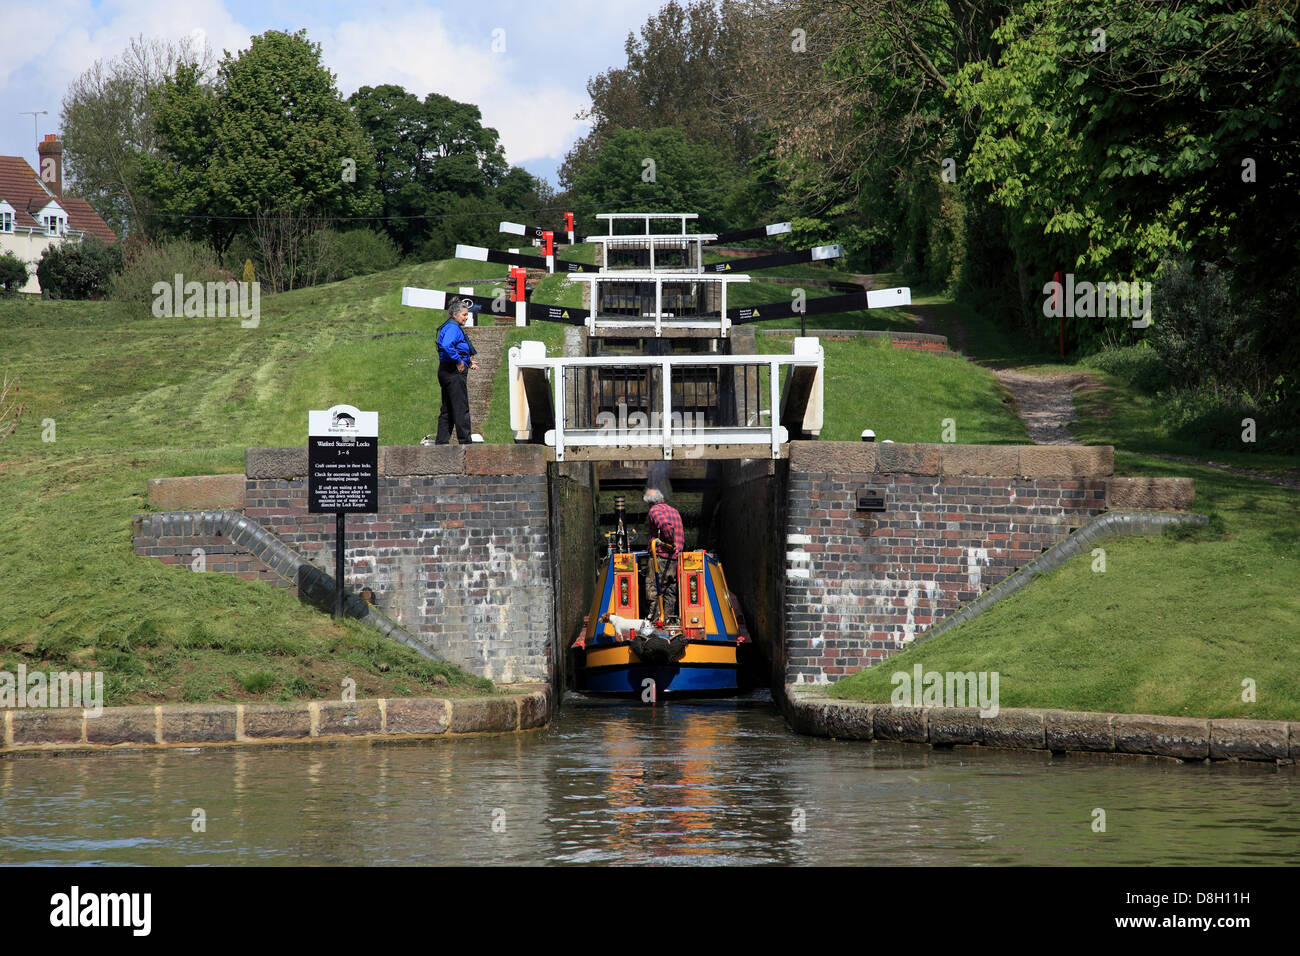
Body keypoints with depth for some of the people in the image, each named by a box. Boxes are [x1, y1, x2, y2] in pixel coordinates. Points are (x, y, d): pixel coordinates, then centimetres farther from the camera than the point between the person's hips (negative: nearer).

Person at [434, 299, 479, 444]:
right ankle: (465, 441, -5)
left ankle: (441, 441, 13)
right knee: (461, 408, -7)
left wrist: (468, 363, 21)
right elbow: (447, 346, -31)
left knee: (447, 410, 12)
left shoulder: (455, 328, 19)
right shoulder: (452, 328, -13)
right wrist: (459, 361, -23)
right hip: (454, 372, -11)